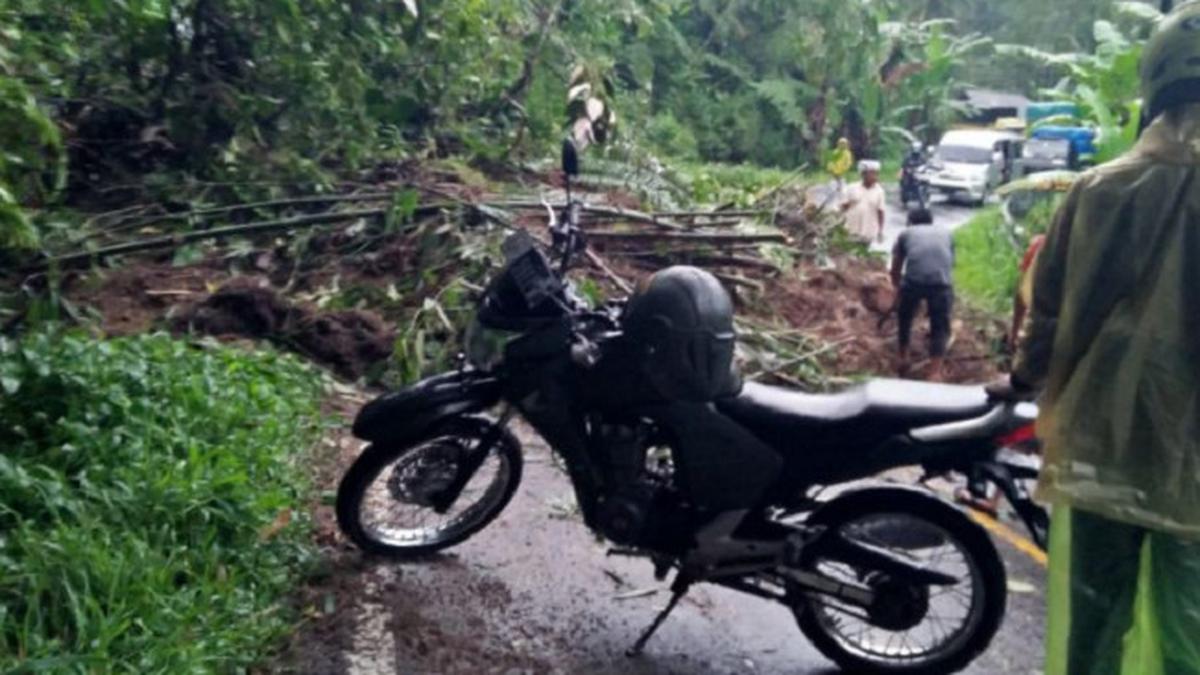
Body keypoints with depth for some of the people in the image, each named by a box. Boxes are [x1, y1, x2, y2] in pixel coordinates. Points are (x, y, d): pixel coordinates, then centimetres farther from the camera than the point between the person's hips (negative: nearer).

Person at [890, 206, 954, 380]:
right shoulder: (946, 233, 32)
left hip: (913, 281, -1)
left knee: (905, 319, 25)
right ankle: (935, 373, 8)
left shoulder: (906, 233, 28)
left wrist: (898, 288, 51)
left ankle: (903, 360, 36)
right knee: (940, 327, 15)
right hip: (942, 282, 1)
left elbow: (895, 270, 33)